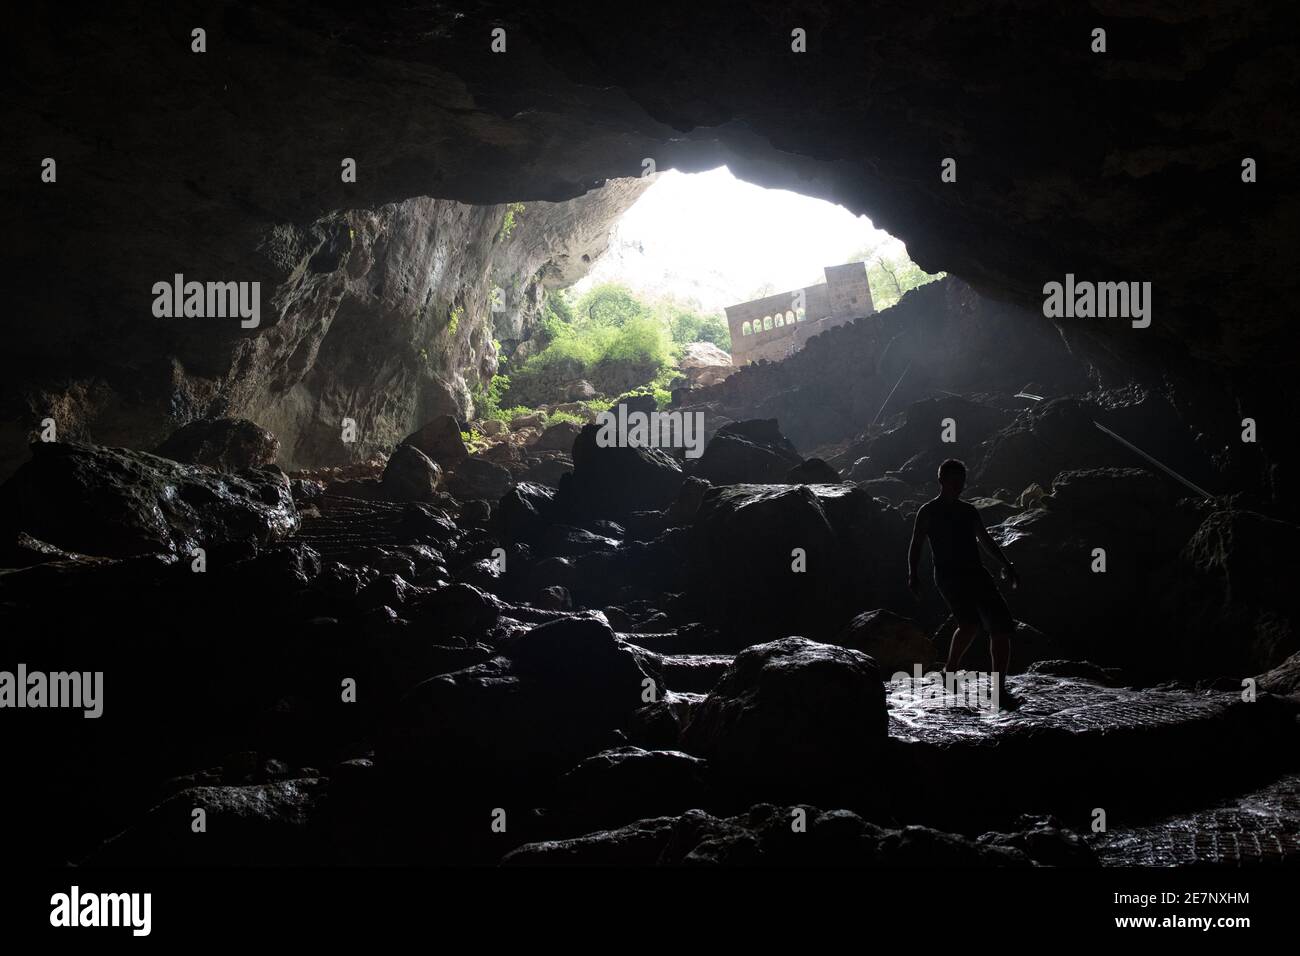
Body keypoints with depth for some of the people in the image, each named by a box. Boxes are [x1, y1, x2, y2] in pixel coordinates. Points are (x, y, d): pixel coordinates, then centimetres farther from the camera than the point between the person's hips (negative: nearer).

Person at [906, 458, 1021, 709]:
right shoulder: (928, 512, 3)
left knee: (1001, 628, 4)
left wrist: (1005, 564, 20)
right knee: (970, 626, -26)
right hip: (949, 576, -7)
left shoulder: (969, 511, 18)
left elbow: (985, 539, 28)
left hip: (976, 574, 7)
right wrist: (912, 575, -15)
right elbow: (916, 545, -1)